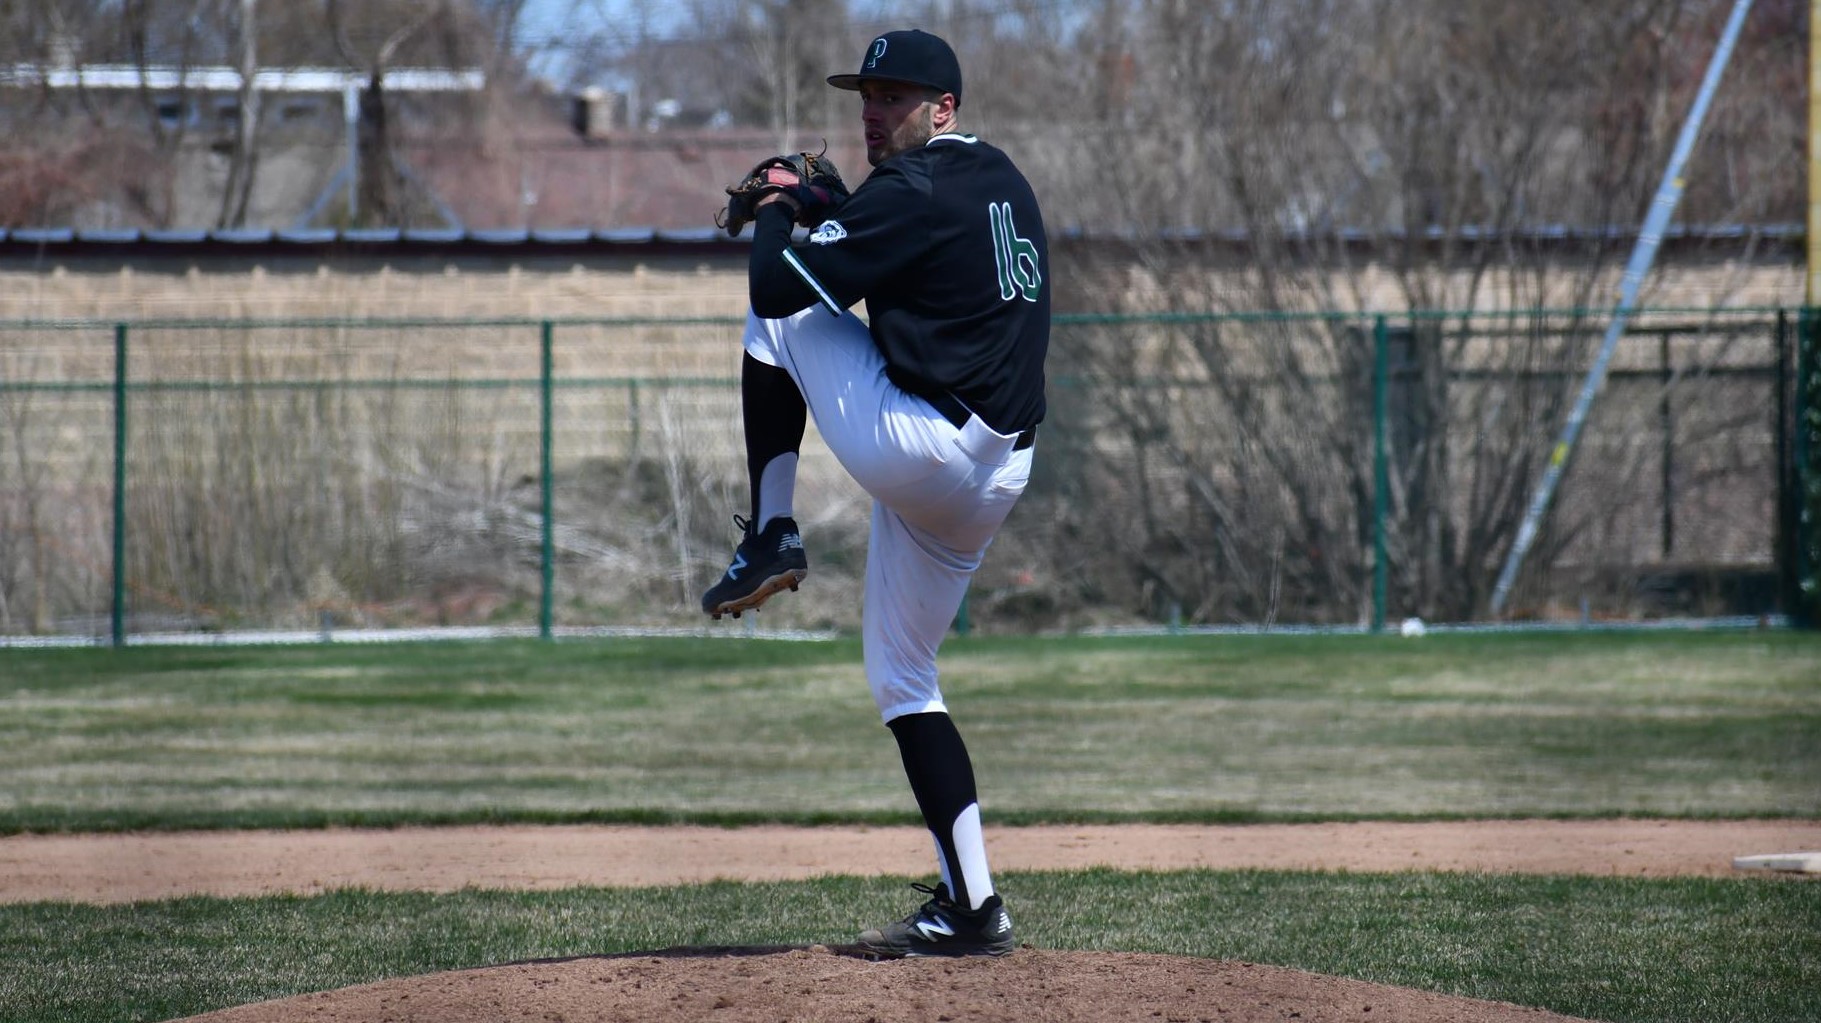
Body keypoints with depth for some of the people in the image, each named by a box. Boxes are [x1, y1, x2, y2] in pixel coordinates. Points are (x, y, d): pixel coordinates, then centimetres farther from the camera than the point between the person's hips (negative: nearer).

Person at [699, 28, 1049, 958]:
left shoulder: (911, 191, -12)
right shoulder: (1005, 184, 17)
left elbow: (777, 288, -15)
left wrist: (777, 211, 5)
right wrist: (828, 213, 23)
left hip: (912, 445, -9)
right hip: (997, 471, 9)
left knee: (776, 320, 11)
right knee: (902, 678, 17)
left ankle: (772, 535, 8)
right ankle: (968, 906, 7)